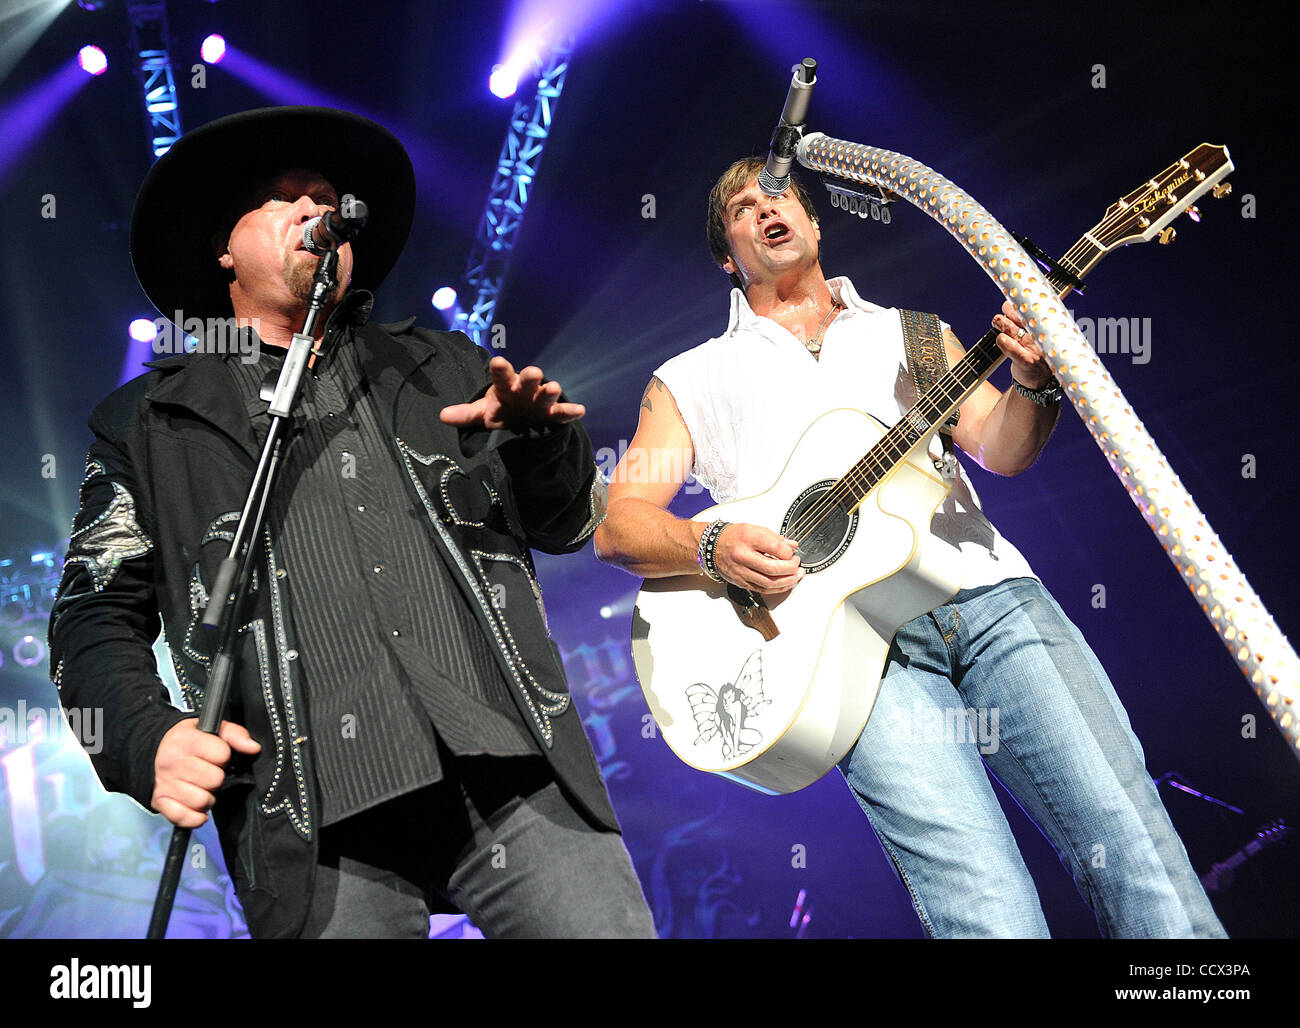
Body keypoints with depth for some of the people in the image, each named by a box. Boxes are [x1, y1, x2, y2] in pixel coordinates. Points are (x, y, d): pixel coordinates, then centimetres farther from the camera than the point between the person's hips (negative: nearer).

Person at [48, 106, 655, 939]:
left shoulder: (443, 369, 21)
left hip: (517, 775, 2)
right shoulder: (149, 424, 16)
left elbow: (569, 526, 22)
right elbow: (97, 612, 12)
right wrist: (147, 738, -7)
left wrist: (542, 437, 1)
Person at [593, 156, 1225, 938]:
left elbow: (1001, 448, 14)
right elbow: (616, 523, 11)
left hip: (987, 592, 3)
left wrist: (1034, 381, -9)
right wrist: (709, 544, -10)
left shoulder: (911, 334, 27)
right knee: (993, 916, -20)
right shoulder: (690, 381, 21)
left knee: (1142, 863, -13)